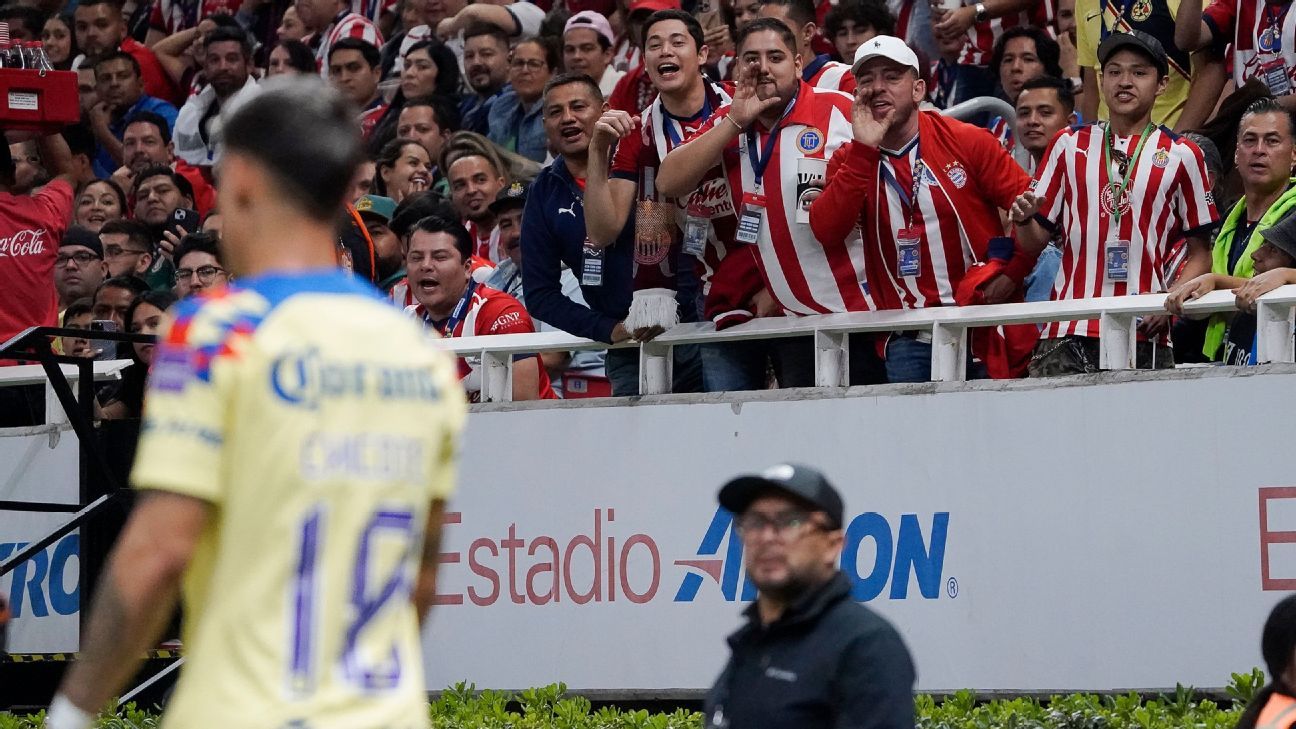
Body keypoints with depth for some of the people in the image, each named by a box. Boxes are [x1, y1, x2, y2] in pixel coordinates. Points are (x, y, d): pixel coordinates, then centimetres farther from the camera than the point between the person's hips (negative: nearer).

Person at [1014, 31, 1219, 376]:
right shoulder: (1069, 144, 13)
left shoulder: (1181, 155, 7)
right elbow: (1037, 240, 15)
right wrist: (1024, 219, -8)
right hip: (1067, 334, 1)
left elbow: (1200, 253, 8)